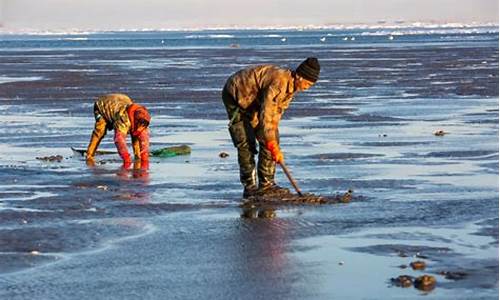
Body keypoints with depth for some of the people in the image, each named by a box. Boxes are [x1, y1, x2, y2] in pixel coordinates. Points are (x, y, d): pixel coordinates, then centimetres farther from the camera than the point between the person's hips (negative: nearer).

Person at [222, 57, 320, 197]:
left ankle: (266, 184, 4)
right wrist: (274, 148, -36)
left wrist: (273, 142, -4)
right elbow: (266, 115, -37)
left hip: (253, 101, 9)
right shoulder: (279, 81, -35)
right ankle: (249, 186, -8)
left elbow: (276, 113, 1)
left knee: (270, 139, 1)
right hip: (235, 97, -9)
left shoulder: (291, 86, -5)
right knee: (246, 144, -14)